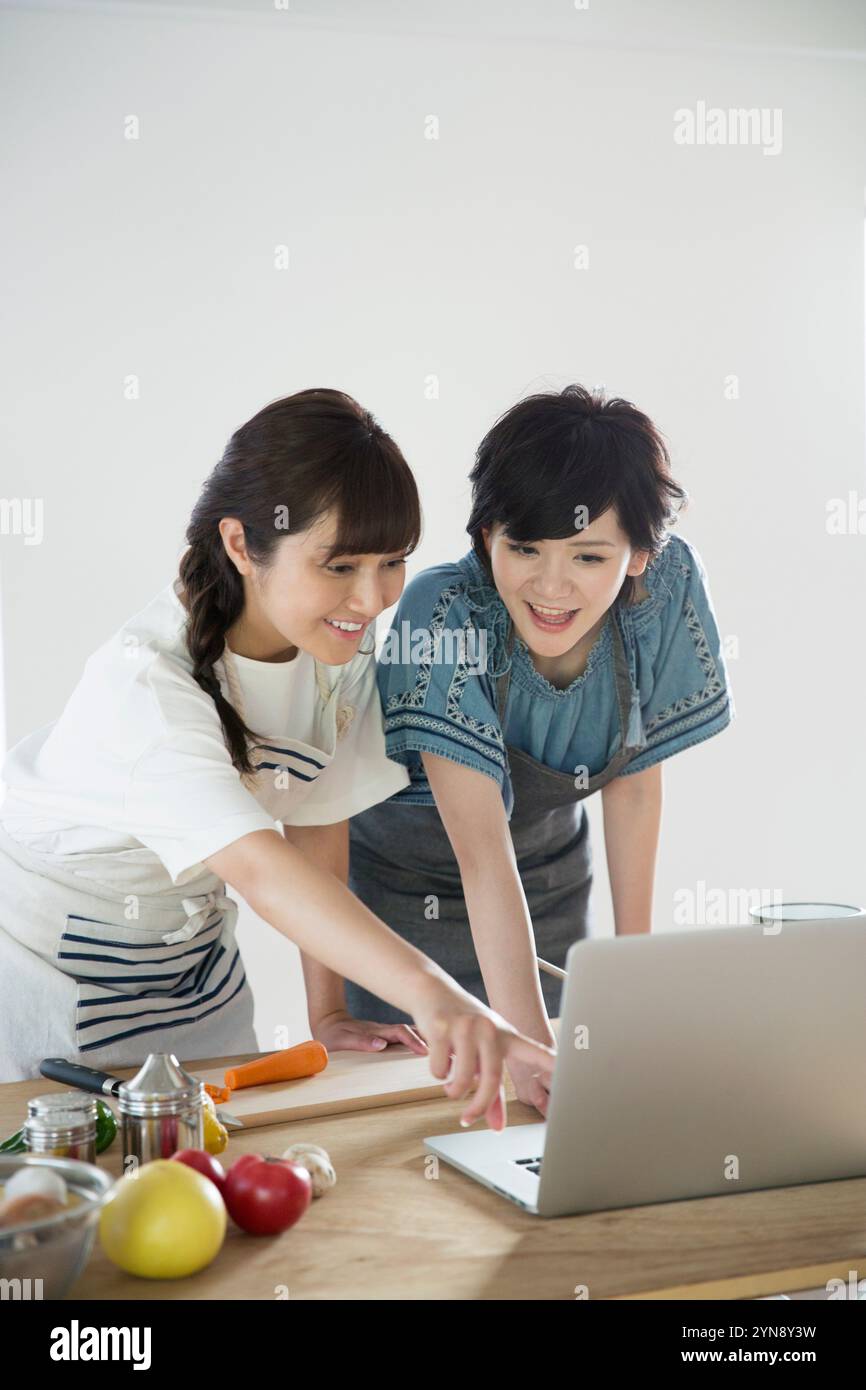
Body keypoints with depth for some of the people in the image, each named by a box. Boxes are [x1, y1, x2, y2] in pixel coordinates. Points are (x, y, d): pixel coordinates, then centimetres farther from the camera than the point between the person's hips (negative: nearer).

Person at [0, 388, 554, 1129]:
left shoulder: (344, 638, -14)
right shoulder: (144, 682, -35)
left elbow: (318, 818, -5)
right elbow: (261, 867, -48)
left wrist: (327, 1015, -7)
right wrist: (432, 995, -61)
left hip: (190, 947, 6)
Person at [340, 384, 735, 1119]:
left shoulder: (666, 590, -22)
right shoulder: (444, 616, -33)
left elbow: (635, 781, -8)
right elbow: (481, 851, -38)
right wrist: (527, 1042, -45)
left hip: (550, 876, 3)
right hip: (404, 882, -3)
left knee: (555, 1107, 10)